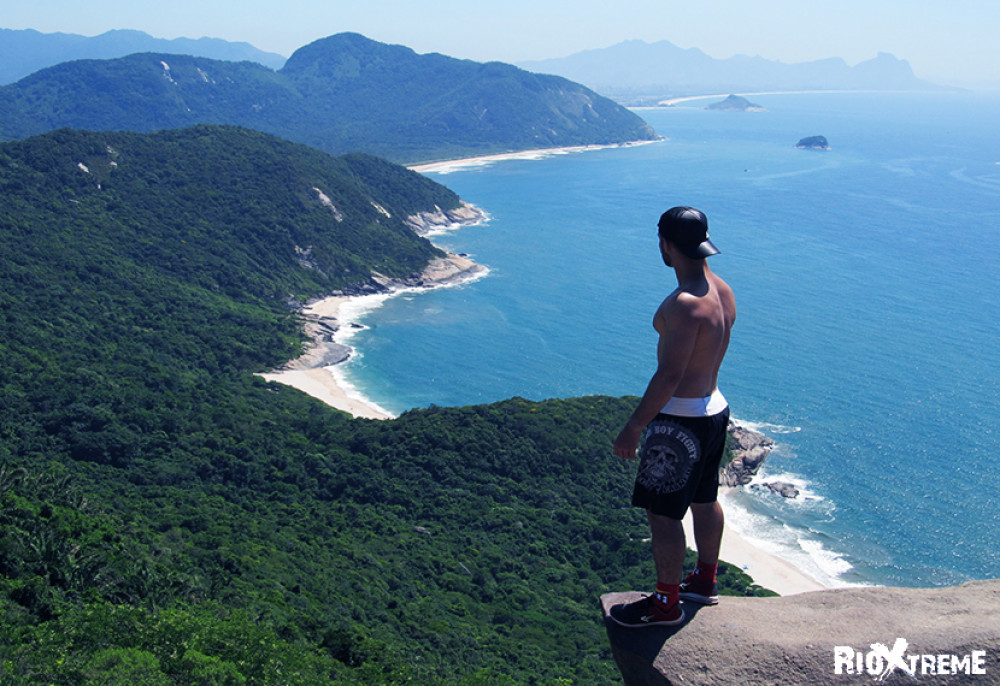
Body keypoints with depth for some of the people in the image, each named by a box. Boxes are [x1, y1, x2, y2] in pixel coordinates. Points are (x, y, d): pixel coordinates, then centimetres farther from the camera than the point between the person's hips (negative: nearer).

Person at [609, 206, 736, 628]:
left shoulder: (685, 304, -27)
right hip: (714, 408, 10)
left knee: (662, 513, 3)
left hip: (682, 420, -10)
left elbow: (669, 375, -27)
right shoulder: (723, 292, 4)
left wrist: (634, 428, -21)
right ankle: (705, 583, 39)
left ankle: (666, 604, 15)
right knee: (704, 501, 22)